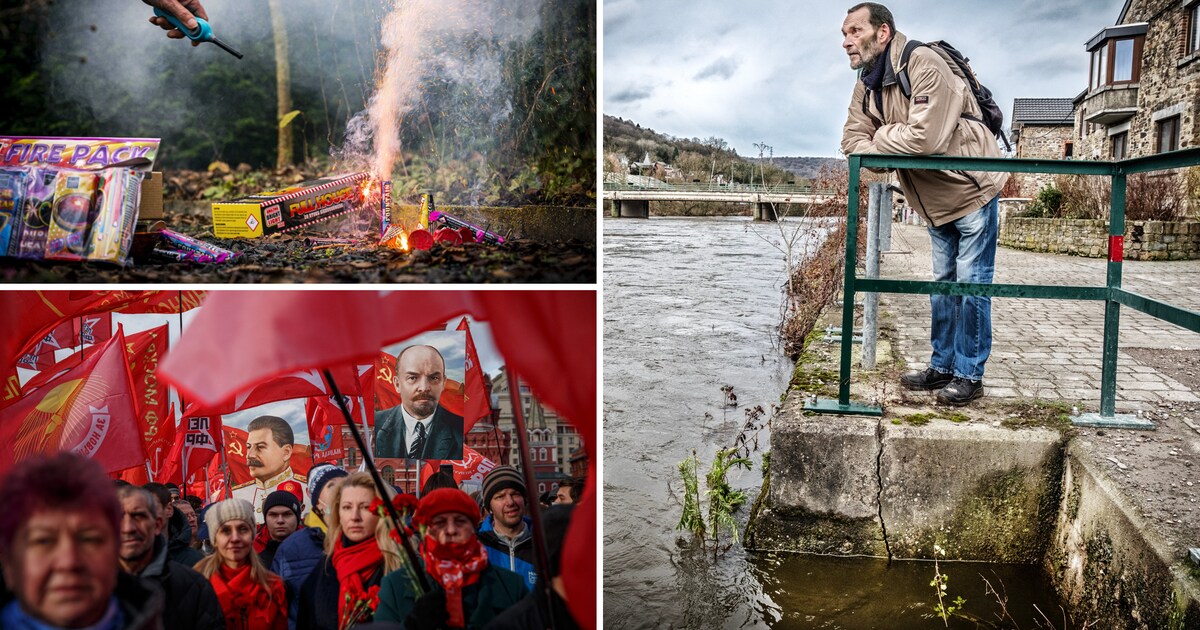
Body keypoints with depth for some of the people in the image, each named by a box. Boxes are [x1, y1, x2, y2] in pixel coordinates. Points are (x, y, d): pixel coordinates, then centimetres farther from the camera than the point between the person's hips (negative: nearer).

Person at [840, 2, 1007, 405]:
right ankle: (942, 366, 24)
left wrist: (881, 138, -17)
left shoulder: (924, 65, -25)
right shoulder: (866, 85, 2)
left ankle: (969, 375, 5)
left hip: (972, 189, -8)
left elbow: (925, 136, -35)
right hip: (936, 199, 8)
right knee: (942, 284, 14)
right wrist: (885, 154, -23)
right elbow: (852, 140, -3)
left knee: (971, 284, -3)